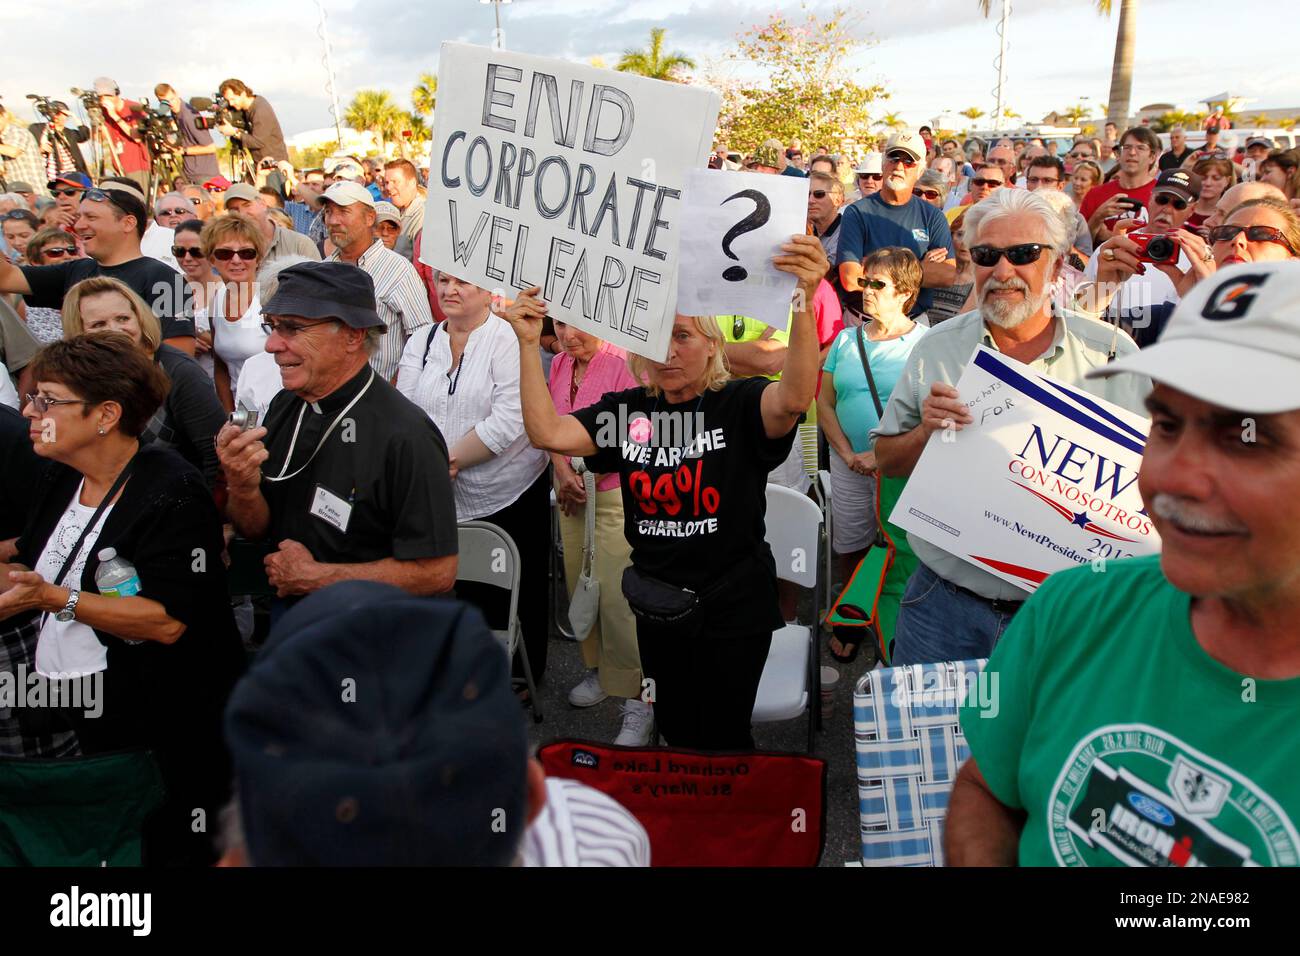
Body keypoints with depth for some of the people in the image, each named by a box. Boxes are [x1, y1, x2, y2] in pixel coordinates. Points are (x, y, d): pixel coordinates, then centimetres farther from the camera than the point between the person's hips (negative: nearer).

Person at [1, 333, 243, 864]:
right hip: (74, 724, 8)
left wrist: (57, 599, -27)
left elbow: (168, 621, -26)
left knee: (172, 851, 8)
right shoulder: (60, 479, 7)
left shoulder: (172, 495, -20)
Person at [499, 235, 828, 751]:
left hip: (733, 605, -4)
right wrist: (528, 343, -17)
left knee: (722, 739, 9)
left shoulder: (740, 403, -12)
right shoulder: (628, 409, 0)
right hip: (657, 604, 5)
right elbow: (549, 433, -11)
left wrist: (804, 302, -49)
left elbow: (794, 398, -34)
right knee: (676, 735, 22)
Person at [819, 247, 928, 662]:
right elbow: (825, 401, 8)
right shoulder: (847, 339, 9)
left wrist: (883, 456, -17)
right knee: (849, 550, 11)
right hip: (848, 464, 4)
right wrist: (847, 452, -4)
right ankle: (852, 621, 30)